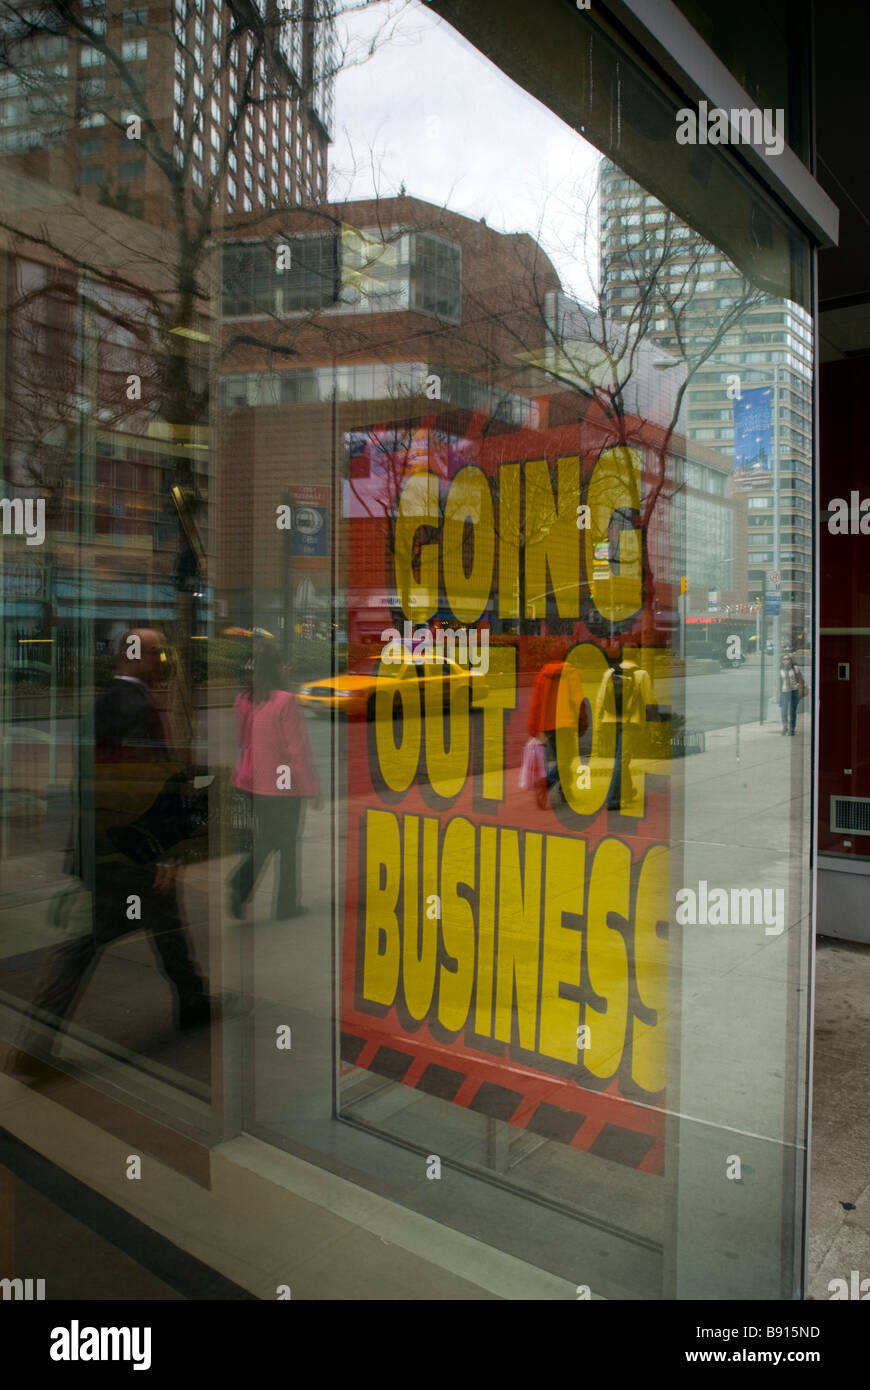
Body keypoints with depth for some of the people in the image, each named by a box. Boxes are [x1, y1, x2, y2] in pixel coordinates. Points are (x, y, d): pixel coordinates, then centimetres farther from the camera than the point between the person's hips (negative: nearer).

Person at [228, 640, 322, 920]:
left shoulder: (242, 702, 0)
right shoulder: (286, 701, -18)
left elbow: (239, 744, 9)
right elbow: (298, 749, -15)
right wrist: (313, 788, -8)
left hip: (255, 783, 5)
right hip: (283, 785, -5)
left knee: (265, 840, 20)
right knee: (287, 846, 10)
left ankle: (240, 882, -3)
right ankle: (287, 906, 20)